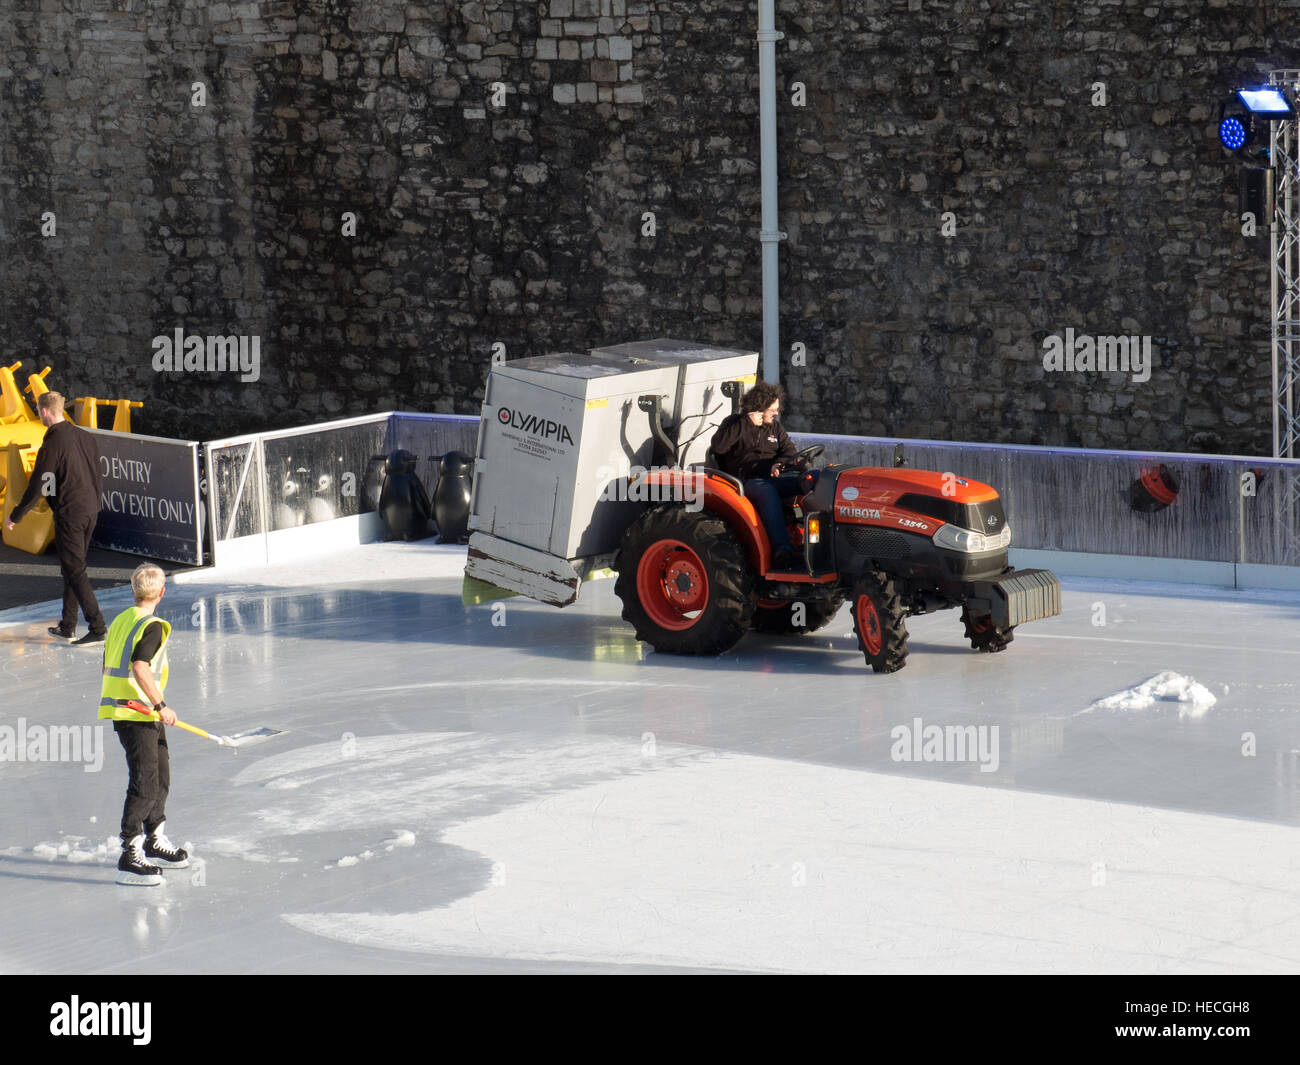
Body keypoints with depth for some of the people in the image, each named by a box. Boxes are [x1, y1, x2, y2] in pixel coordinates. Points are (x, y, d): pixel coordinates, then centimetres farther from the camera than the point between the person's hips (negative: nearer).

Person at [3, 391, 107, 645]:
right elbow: (96, 474, 14)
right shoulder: (84, 436, 5)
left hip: (68, 515, -8)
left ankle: (98, 628, -8)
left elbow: (37, 487, -14)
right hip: (90, 511, 8)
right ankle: (68, 627, 24)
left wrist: (15, 517, -2)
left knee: (75, 572, -3)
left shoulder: (52, 445, -17)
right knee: (71, 569, 18)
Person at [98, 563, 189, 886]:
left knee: (161, 774, 20)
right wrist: (161, 705, -24)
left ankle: (154, 842, 32)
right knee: (145, 784, -10)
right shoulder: (152, 627, -14)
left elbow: (109, 668, 21)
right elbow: (140, 668, -27)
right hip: (138, 712, -10)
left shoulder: (121, 621, 14)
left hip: (120, 706, 10)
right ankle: (130, 855, -11)